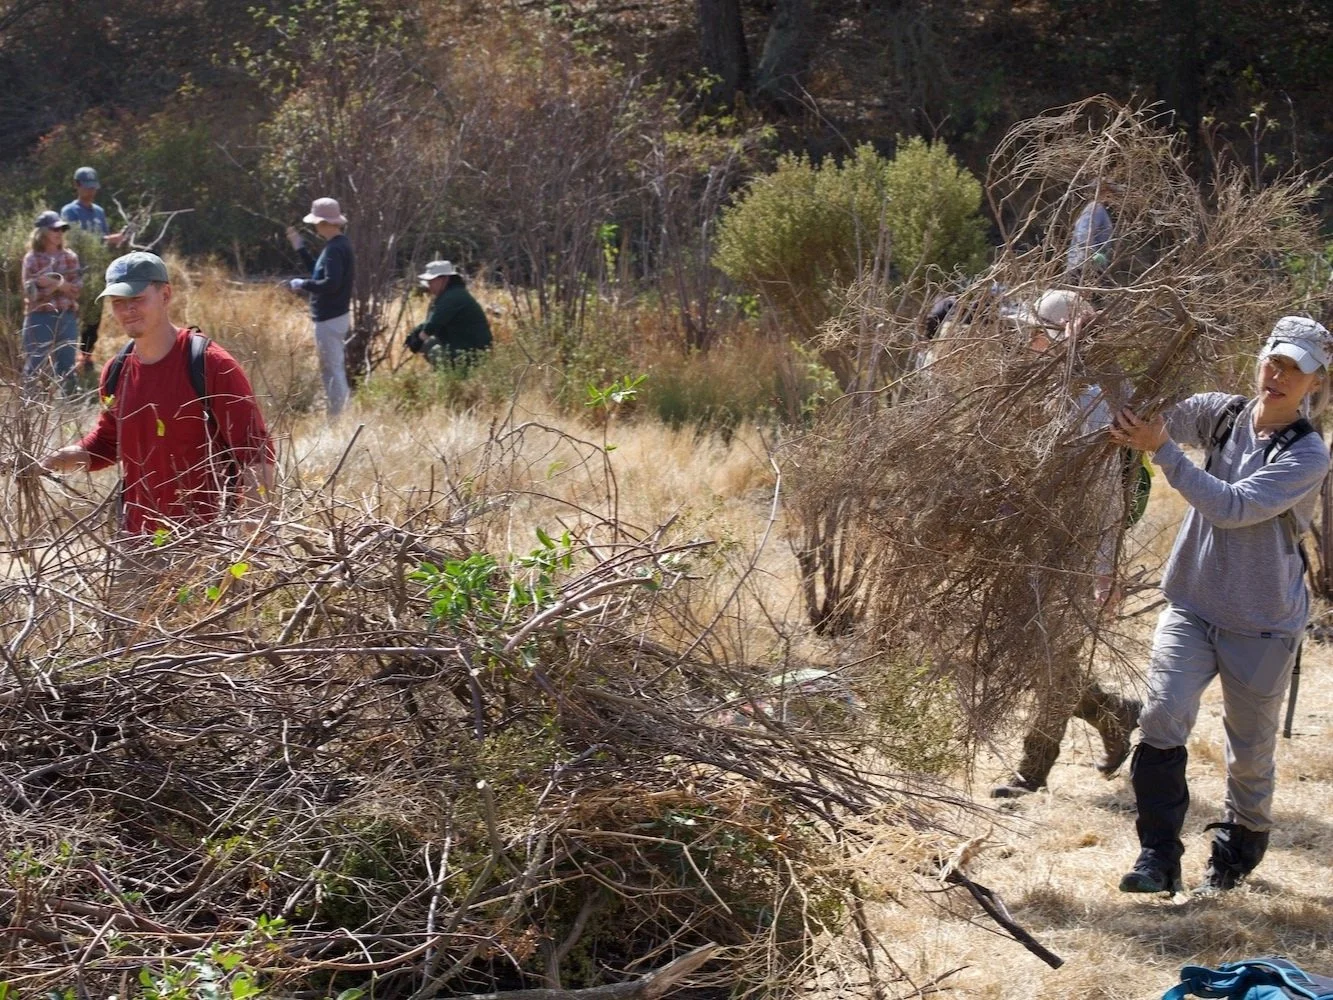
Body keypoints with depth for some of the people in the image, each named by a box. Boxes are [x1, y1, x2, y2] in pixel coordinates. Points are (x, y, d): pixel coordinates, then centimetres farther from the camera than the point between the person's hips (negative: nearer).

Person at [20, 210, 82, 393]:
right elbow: (31, 293, -10)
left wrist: (55, 283, -14)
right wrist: (60, 286, -12)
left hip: (67, 318, 3)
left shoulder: (70, 257, 8)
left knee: (66, 369, 6)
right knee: (35, 368, 0)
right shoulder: (31, 259, -2)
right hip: (39, 318, -3)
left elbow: (78, 288, -1)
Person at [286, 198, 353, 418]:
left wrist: (303, 284, -18)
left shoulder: (335, 249, -21)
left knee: (332, 369, -4)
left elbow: (331, 283, -30)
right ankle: (340, 413, 28)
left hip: (329, 319, -11)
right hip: (337, 315, 11)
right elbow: (320, 272, 21)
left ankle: (336, 416, 0)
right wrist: (300, 248, 19)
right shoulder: (340, 244, 11)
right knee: (336, 368, 19)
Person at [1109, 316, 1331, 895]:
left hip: (1262, 625, -2)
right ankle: (1158, 858, -13)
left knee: (1250, 750, 11)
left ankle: (1236, 856, 35)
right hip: (1192, 604, 3)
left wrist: (1162, 450, -30)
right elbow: (1162, 415, -10)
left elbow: (1232, 507, -25)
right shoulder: (1223, 415, 0)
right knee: (1164, 717, -17)